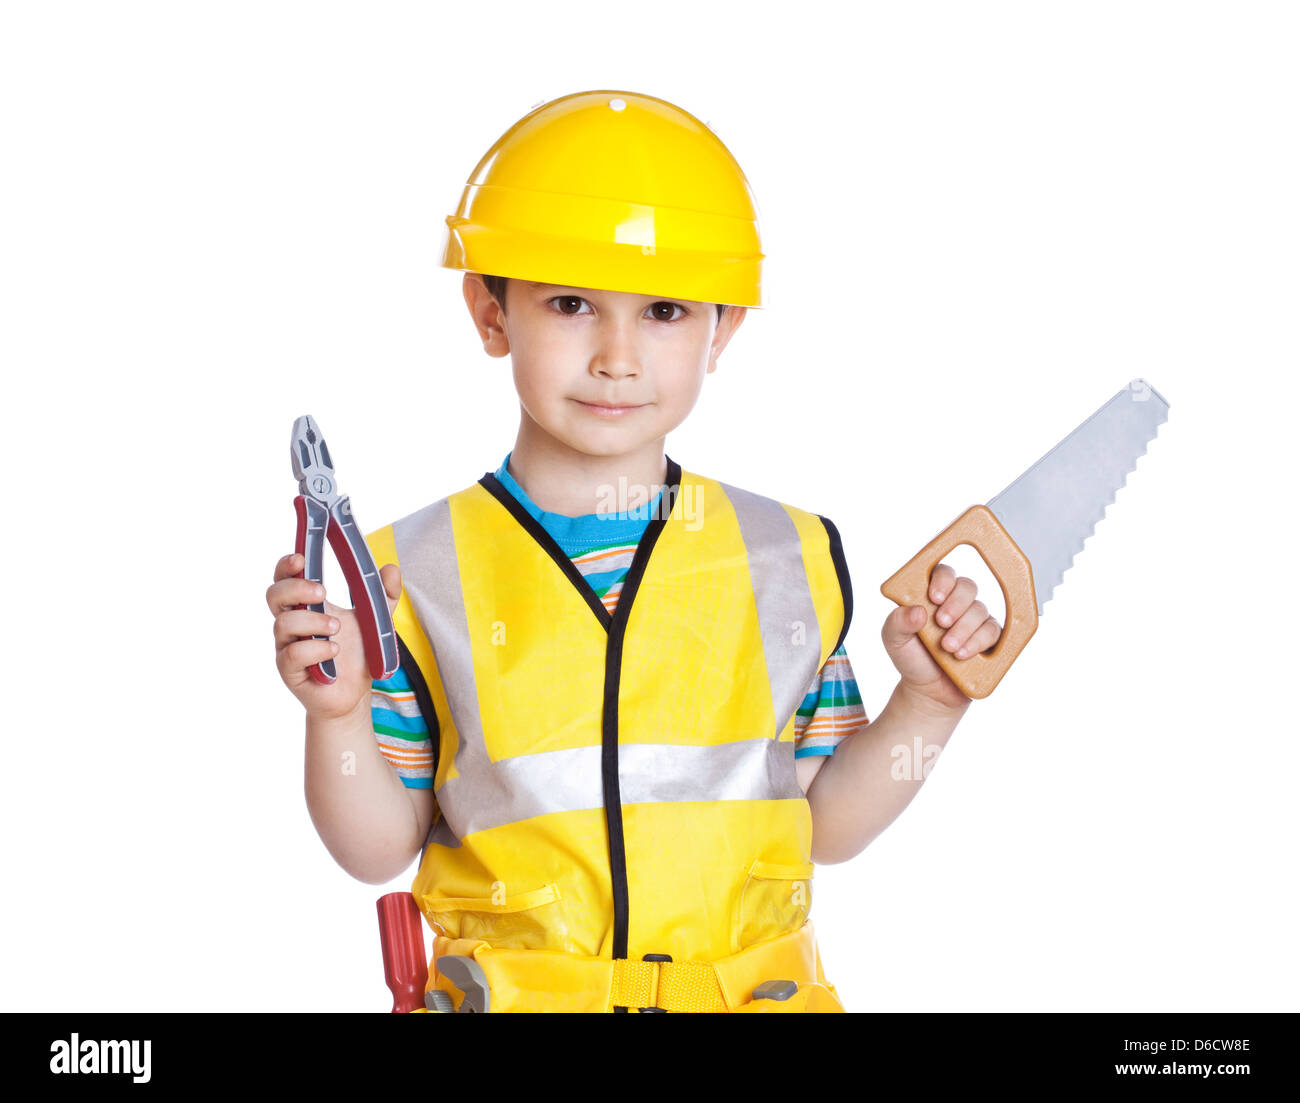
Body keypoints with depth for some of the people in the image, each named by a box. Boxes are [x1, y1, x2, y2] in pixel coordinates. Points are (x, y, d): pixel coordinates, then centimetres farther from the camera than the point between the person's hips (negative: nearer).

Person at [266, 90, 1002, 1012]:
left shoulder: (789, 562, 0)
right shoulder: (419, 576, -5)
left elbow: (823, 826, 6)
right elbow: (381, 850, -1)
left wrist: (927, 701, -5)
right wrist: (339, 717, -17)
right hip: (511, 989, -2)